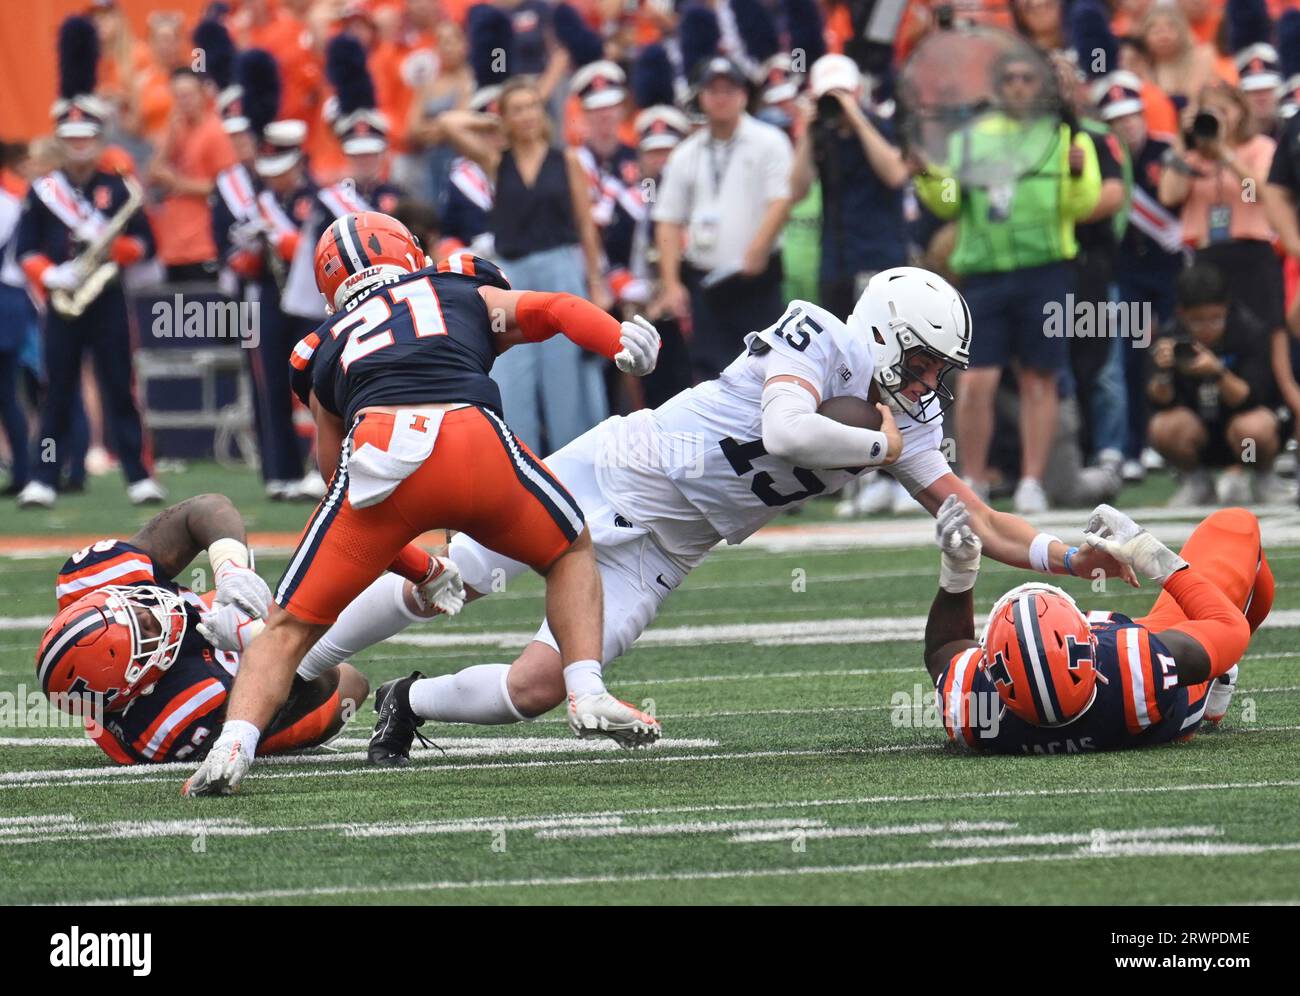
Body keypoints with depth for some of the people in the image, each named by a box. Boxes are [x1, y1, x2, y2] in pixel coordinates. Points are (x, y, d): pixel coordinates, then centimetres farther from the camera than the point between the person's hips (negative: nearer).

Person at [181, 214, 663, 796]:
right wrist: (622, 344, -1)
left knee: (290, 628, 13)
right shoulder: (470, 295, 35)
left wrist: (420, 571, 44)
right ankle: (588, 694, 11)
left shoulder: (330, 348, 35)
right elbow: (558, 310, 15)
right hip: (473, 438, 0)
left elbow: (338, 483, 36)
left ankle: (233, 746, -8)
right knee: (572, 553, 29)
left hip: (376, 453, 0)